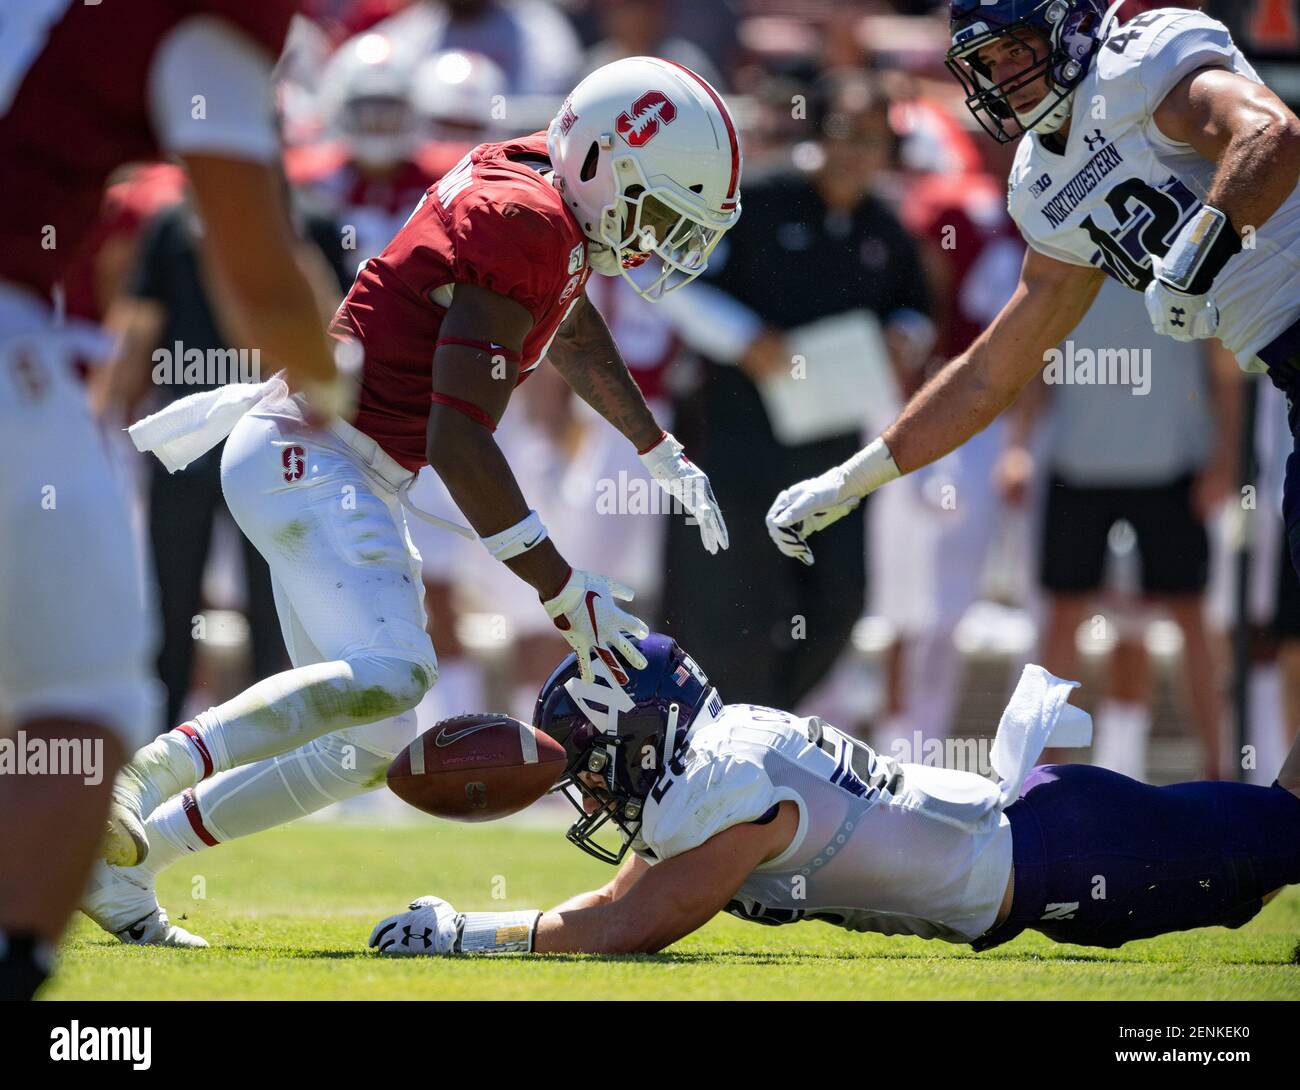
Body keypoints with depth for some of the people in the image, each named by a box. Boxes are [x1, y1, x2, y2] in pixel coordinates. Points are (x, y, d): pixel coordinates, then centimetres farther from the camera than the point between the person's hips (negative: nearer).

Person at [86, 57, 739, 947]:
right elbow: (458, 438, -23)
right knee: (390, 671, -31)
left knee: (372, 750, 10)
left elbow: (569, 325, 35)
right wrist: (563, 592, -21)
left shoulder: (540, 186, 12)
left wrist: (662, 453, 45)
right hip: (308, 457, -11)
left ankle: (120, 860, 13)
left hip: (347, 473, 11)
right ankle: (149, 774, -25)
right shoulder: (530, 224, -18)